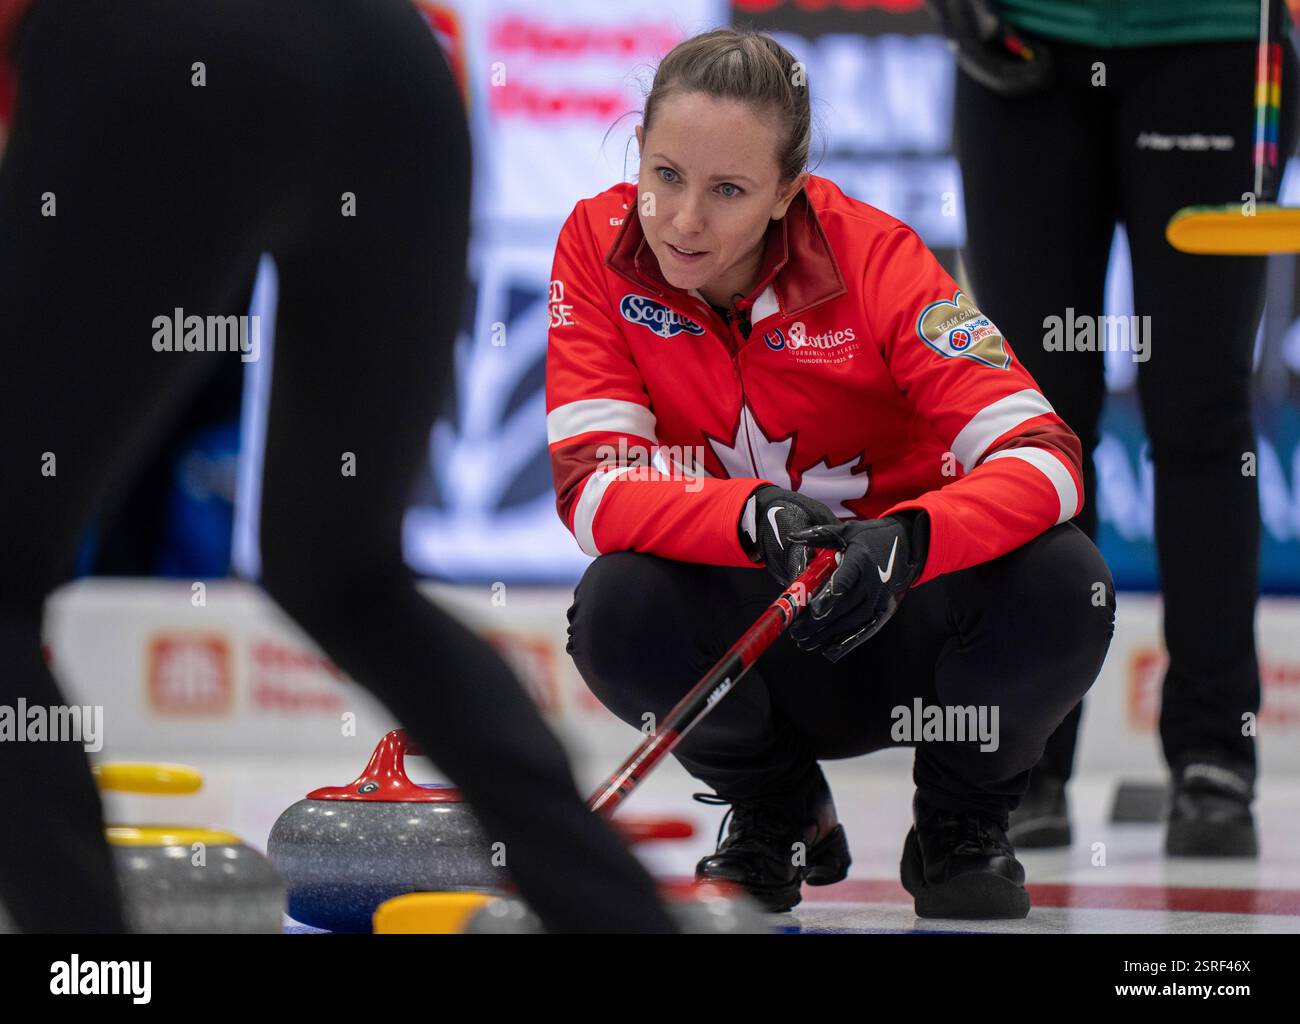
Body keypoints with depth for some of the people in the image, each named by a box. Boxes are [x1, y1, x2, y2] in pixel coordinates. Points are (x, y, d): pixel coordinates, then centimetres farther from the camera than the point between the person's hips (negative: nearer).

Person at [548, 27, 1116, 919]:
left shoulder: (871, 254, -19)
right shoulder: (599, 247, -13)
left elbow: (1043, 455, -26)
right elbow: (591, 482, -22)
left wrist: (907, 543, -46)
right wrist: (755, 518, -41)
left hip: (897, 619, -1)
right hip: (744, 633, 1)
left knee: (1060, 585, -31)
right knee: (614, 610, -30)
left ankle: (961, 832, 2)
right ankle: (777, 817, 3)